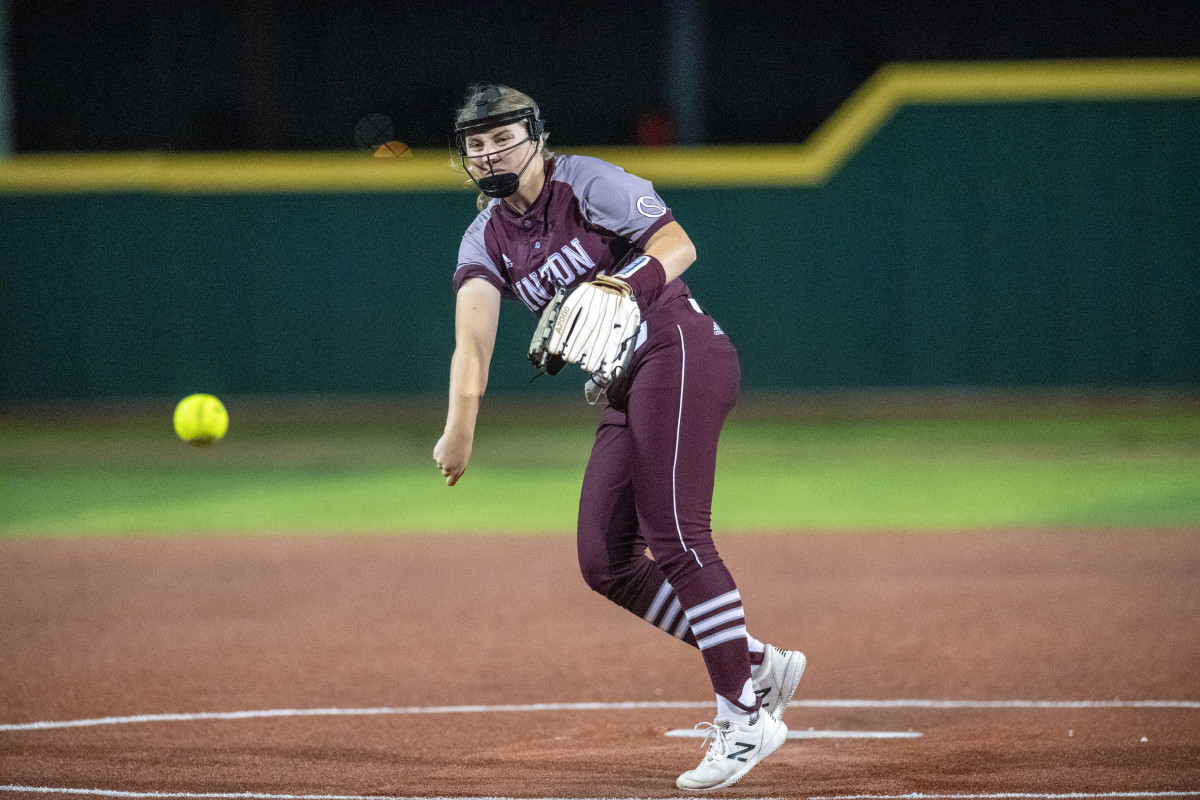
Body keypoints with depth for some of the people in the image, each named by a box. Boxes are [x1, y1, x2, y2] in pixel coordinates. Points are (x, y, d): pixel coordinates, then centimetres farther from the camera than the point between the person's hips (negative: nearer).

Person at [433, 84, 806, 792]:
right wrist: (462, 425, -17)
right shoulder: (487, 239, 14)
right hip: (624, 389, 8)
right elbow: (472, 338, -3)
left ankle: (743, 718, -14)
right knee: (607, 563, 3)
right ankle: (760, 664, 10)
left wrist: (626, 283, -33)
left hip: (678, 350, -8)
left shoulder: (587, 183, -2)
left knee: (676, 540, -16)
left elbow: (678, 245, -13)